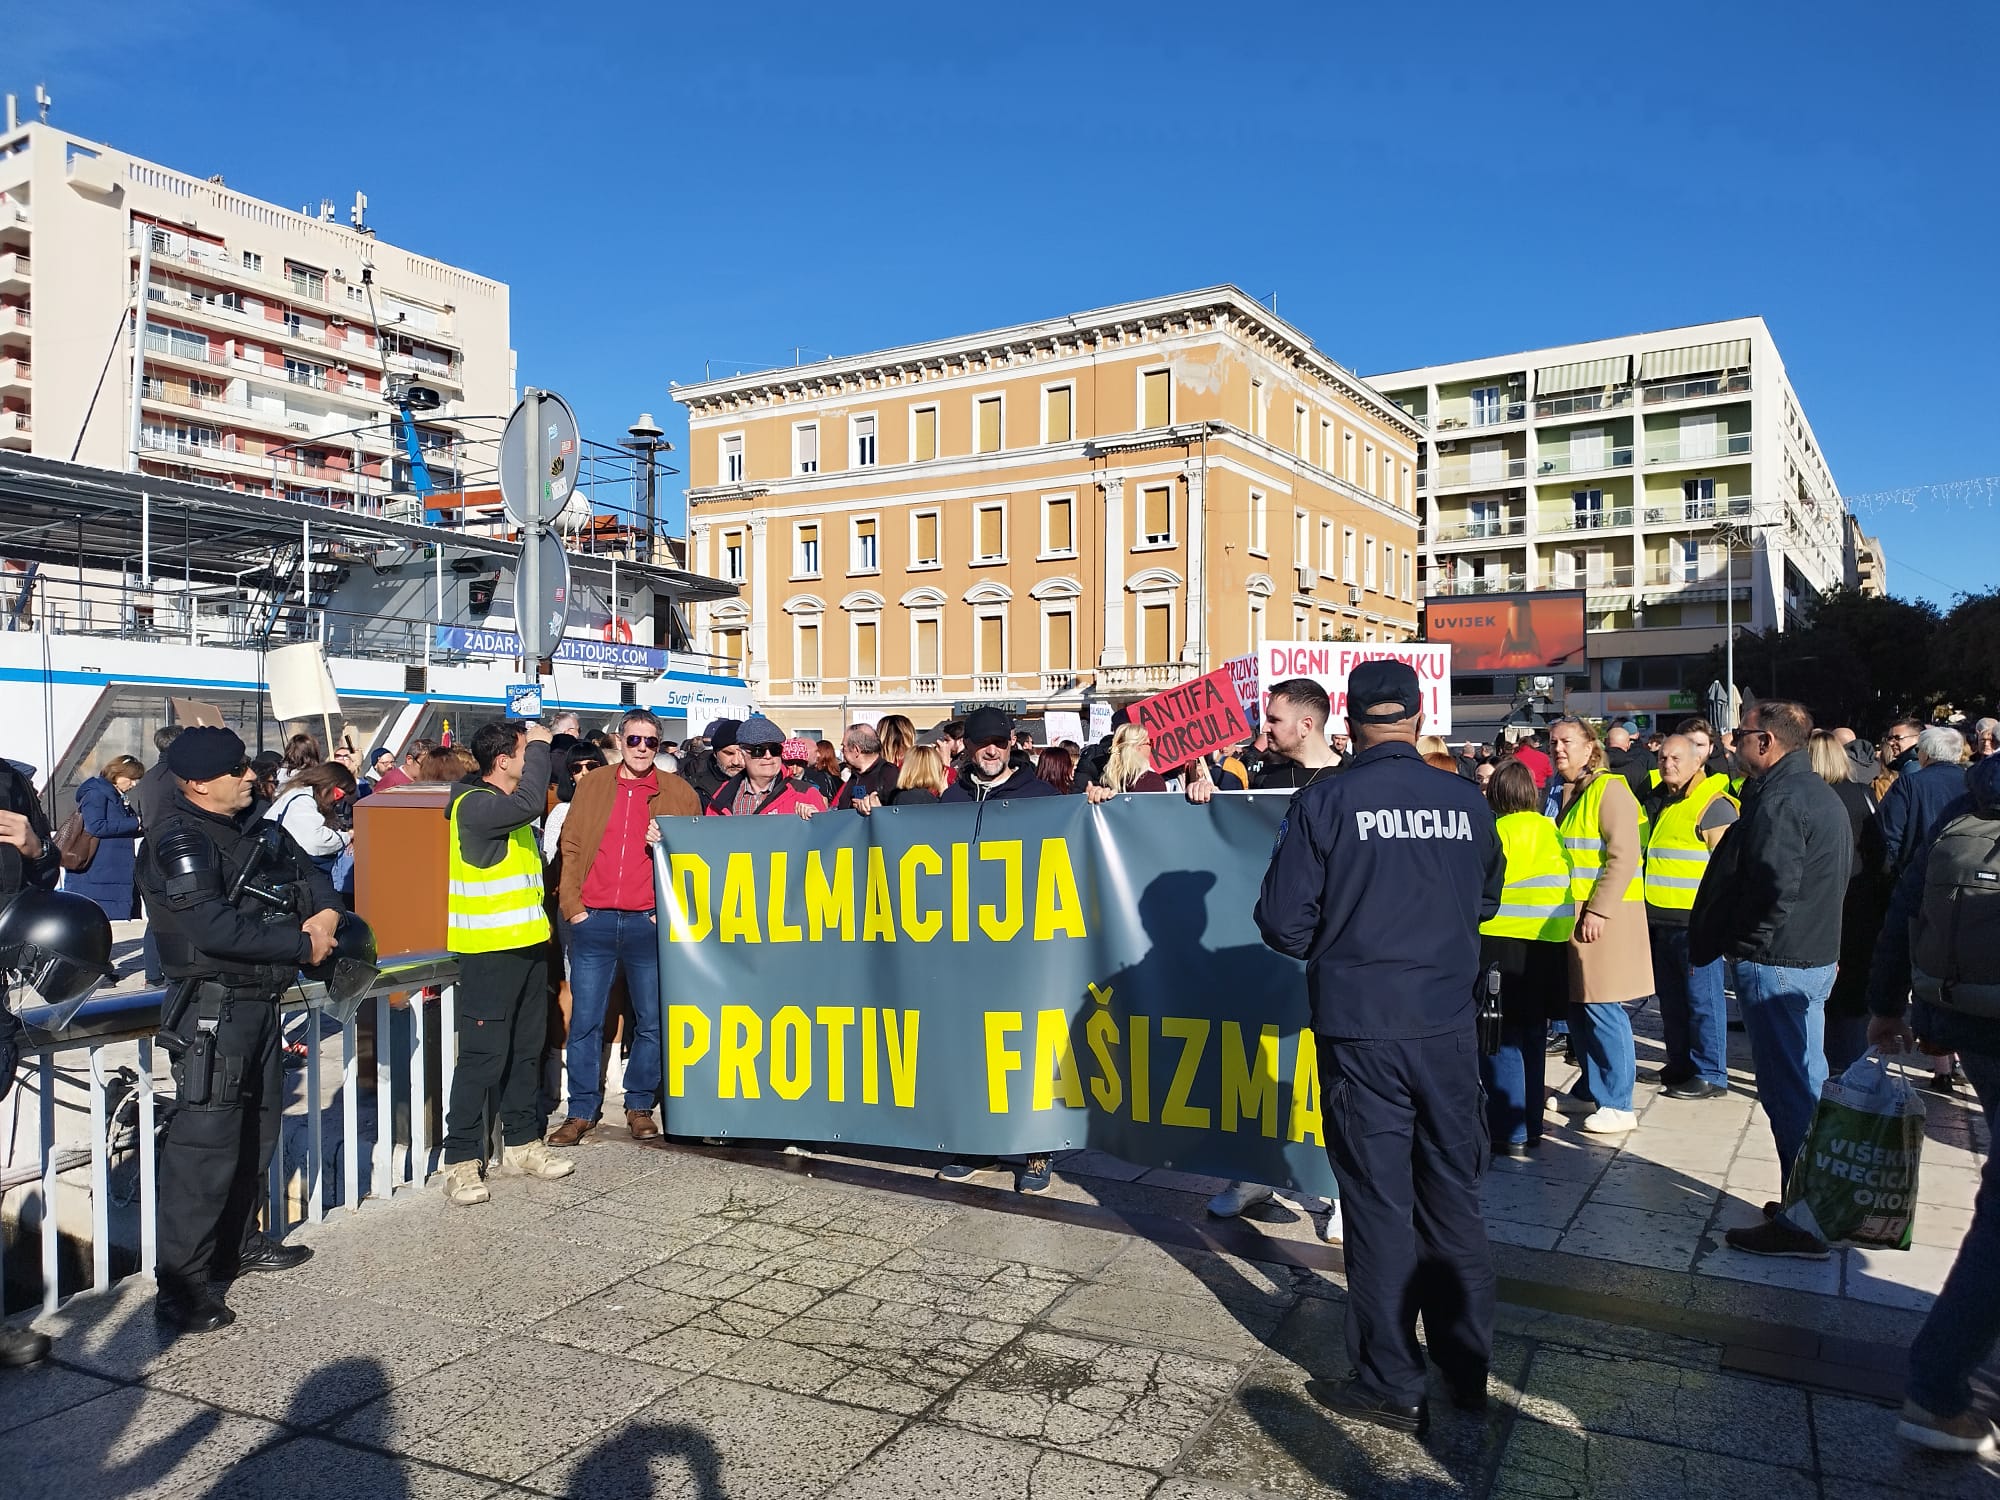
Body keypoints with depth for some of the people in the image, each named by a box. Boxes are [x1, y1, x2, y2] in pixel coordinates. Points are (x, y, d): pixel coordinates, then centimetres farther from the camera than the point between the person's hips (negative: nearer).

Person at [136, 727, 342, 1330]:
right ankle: (179, 1286, -1)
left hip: (259, 1001, 10)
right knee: (204, 1142, -9)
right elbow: (216, 927, -28)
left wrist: (325, 911, -5)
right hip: (213, 1006, -10)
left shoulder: (250, 825, 9)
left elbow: (305, 869, 17)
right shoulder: (179, 841, -18)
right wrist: (304, 946, -20)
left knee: (258, 1125, 19)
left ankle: (238, 1244, 34)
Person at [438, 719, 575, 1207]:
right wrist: (538, 747, -21)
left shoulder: (506, 801, 13)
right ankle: (462, 1160, 4)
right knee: (483, 1055, -5)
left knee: (527, 1048, 15)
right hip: (488, 949, -9)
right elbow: (531, 801, -32)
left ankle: (521, 1142, 27)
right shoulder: (475, 804, -17)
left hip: (527, 944, 9)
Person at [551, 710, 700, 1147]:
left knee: (650, 1021, 6)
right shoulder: (591, 786, 9)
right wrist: (571, 904, -1)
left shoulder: (679, 792, 5)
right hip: (593, 922, 1)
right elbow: (570, 847, 8)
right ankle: (582, 1111, 16)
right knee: (585, 1020, 5)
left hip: (648, 924, -1)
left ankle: (640, 1106, 21)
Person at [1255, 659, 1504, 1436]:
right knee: (1454, 1195, 16)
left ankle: (1392, 1385, 17)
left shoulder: (1325, 801, -12)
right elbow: (1485, 900, 14)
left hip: (1361, 1028, -3)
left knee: (1379, 1202, 6)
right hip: (1449, 1024, 4)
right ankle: (1467, 1366, 31)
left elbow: (1283, 921, -11)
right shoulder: (1466, 801, -1)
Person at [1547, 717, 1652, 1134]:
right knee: (1577, 1007, 12)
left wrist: (1598, 910, -21)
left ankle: (1618, 1104, 5)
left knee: (1602, 1009, -5)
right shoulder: (1563, 793, 14)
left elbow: (1624, 856, -18)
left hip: (1603, 917, -8)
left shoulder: (1610, 790, -11)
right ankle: (1590, 1091, 25)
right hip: (1568, 916, 8)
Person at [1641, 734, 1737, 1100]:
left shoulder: (1714, 805, -10)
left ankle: (1711, 1075, 6)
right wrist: (1646, 912, 22)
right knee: (1671, 997, 15)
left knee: (1702, 997, -2)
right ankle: (1680, 1065, 26)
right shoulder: (1657, 802, 15)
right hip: (1661, 919, 8)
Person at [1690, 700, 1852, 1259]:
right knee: (1809, 1084, 19)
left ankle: (1802, 1225, 5)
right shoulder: (1823, 796, 14)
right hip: (1816, 958, 11)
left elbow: (1775, 886, -26)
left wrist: (1742, 941, -11)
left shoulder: (1779, 800, -19)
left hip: (1774, 966, -11)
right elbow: (1841, 875, 19)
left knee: (1788, 1093, -3)